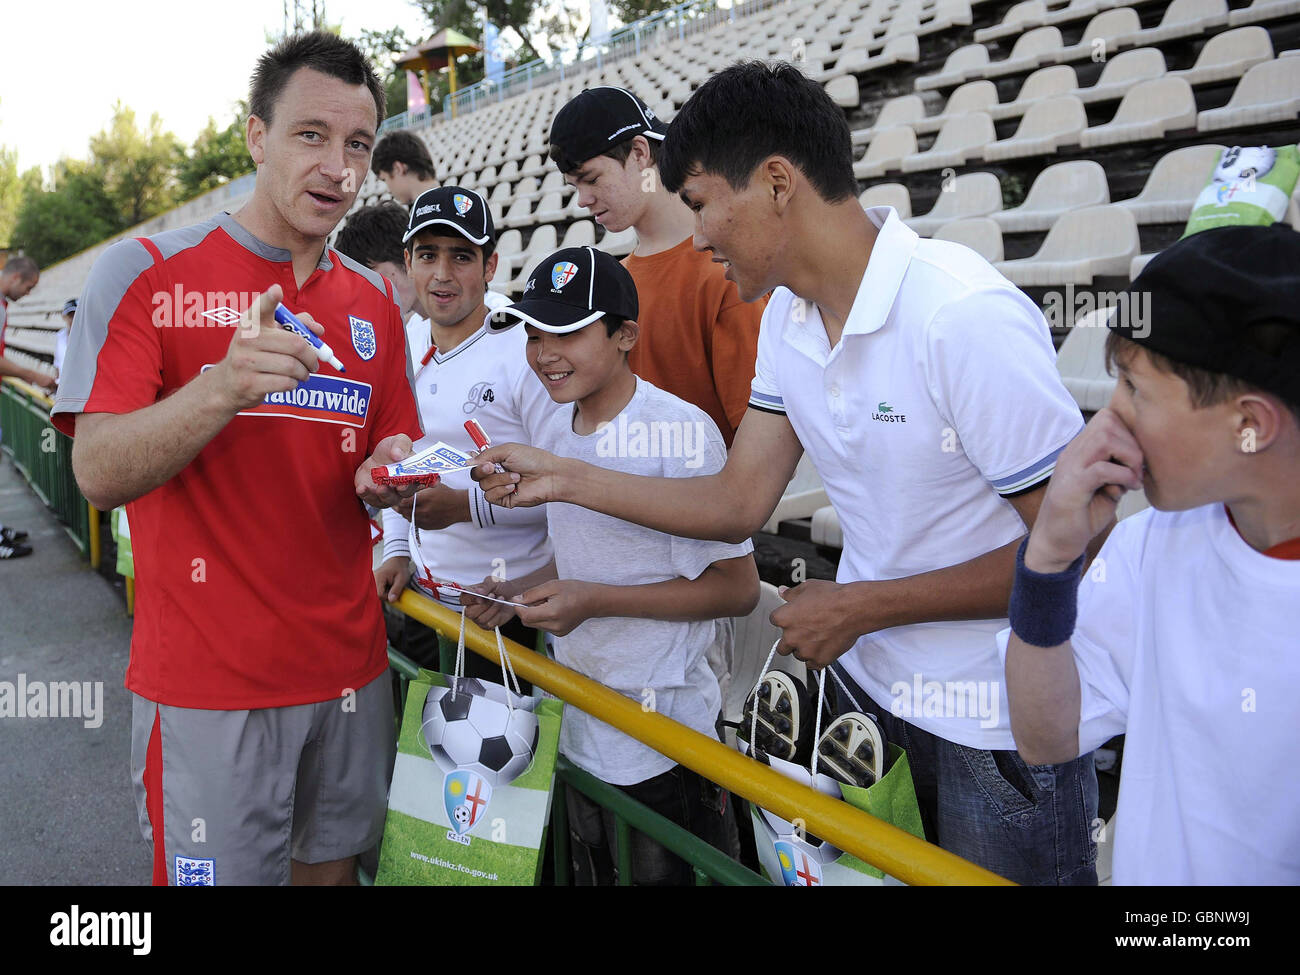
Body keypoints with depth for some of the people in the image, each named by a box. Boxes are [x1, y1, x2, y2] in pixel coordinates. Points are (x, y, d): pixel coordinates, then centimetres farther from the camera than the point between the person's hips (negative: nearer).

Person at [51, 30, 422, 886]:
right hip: (205, 683, -4)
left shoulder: (375, 301, 7)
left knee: (333, 866, 18)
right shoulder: (145, 273, -7)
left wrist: (389, 477, -11)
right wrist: (221, 391, -32)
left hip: (350, 669, 4)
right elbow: (98, 473, -15)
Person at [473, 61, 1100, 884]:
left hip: (1001, 725, -7)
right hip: (865, 682, 7)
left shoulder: (967, 318, -24)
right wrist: (562, 478, -3)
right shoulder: (788, 317, 1)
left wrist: (860, 608, -17)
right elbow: (739, 503, 3)